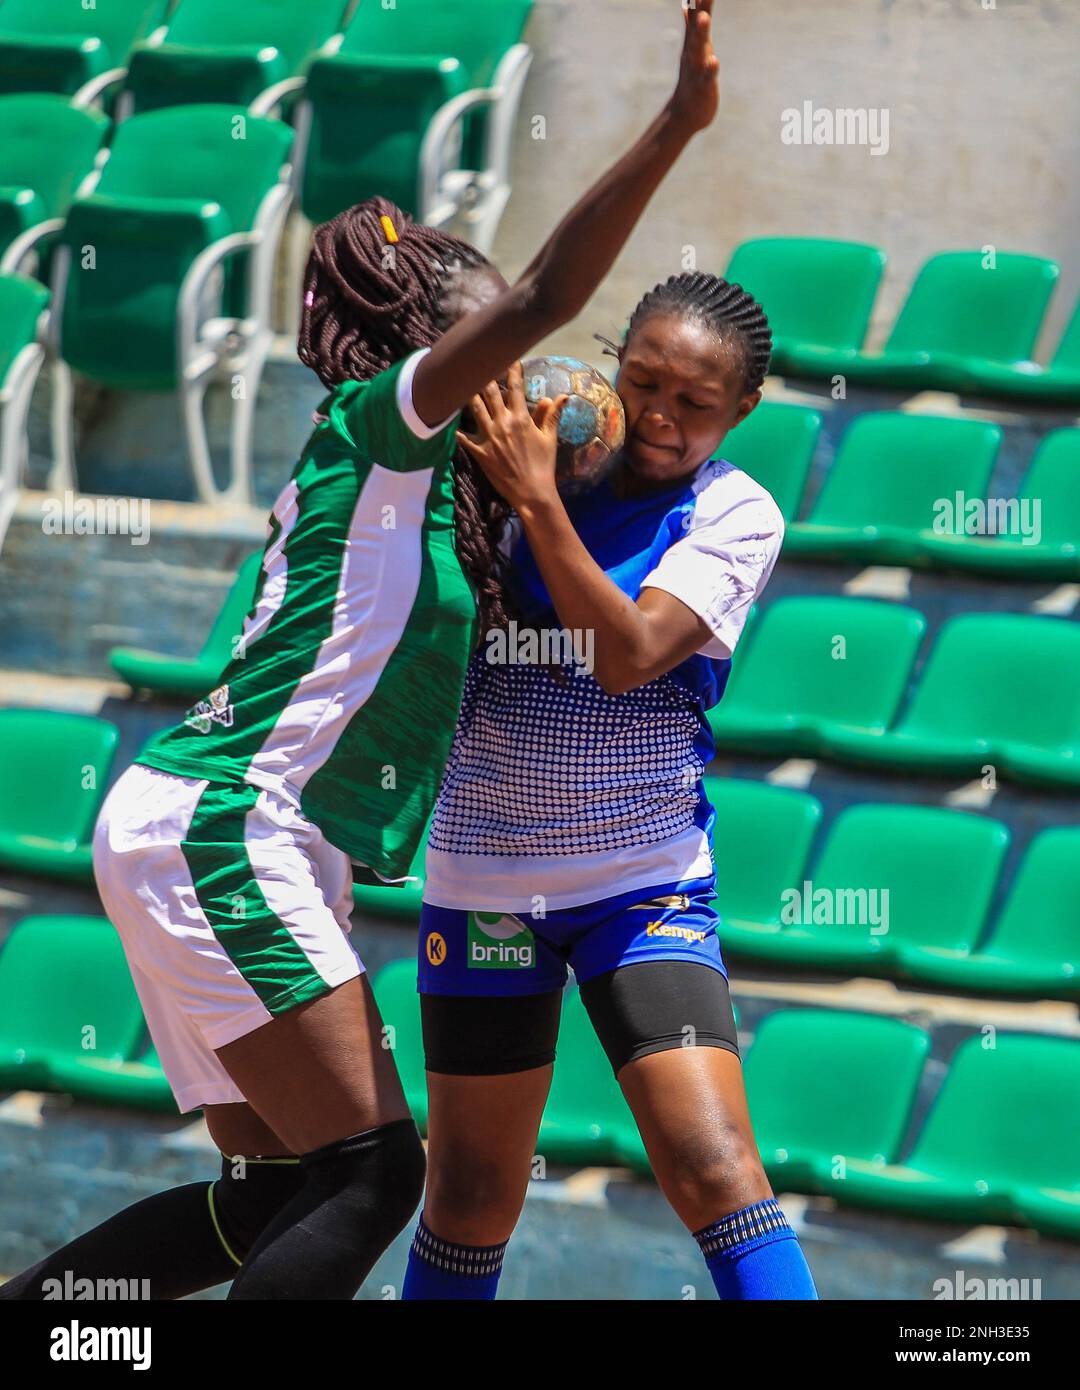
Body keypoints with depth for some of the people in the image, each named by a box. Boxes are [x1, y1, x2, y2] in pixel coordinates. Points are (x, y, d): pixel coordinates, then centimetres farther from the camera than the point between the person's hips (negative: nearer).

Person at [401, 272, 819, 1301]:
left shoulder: (737, 514, -8)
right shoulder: (536, 442, -2)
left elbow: (629, 655, -22)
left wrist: (536, 497, -26)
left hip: (645, 883, -2)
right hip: (483, 877, 2)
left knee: (711, 1170, -16)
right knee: (472, 1199, 7)